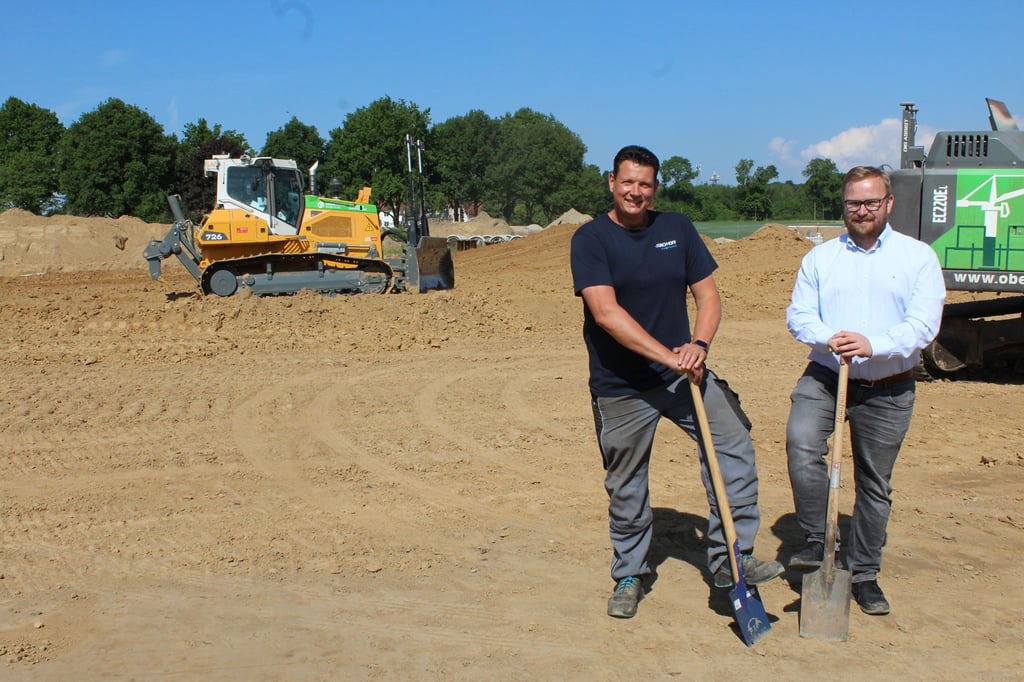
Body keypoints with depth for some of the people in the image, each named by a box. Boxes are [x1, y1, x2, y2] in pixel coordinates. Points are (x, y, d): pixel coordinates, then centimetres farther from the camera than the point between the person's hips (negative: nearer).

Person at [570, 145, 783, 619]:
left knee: (734, 448, -9)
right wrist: (668, 356, -23)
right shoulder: (591, 239, -7)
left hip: (683, 372, 4)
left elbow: (707, 294, 6)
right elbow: (606, 312, -19)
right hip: (621, 385, -3)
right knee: (626, 486, 7)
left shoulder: (677, 229, 6)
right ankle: (629, 576, 27)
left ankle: (730, 559, 3)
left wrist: (699, 344, -14)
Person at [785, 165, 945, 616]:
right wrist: (827, 338, -22)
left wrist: (873, 344, -27)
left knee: (875, 483, 8)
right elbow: (798, 314, 1)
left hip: (888, 388, 0)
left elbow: (923, 323, -9)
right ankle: (817, 541, -10)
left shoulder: (918, 257, 2)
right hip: (824, 376, 1)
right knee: (801, 443, -26)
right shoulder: (820, 257, 9)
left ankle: (864, 574, 24)